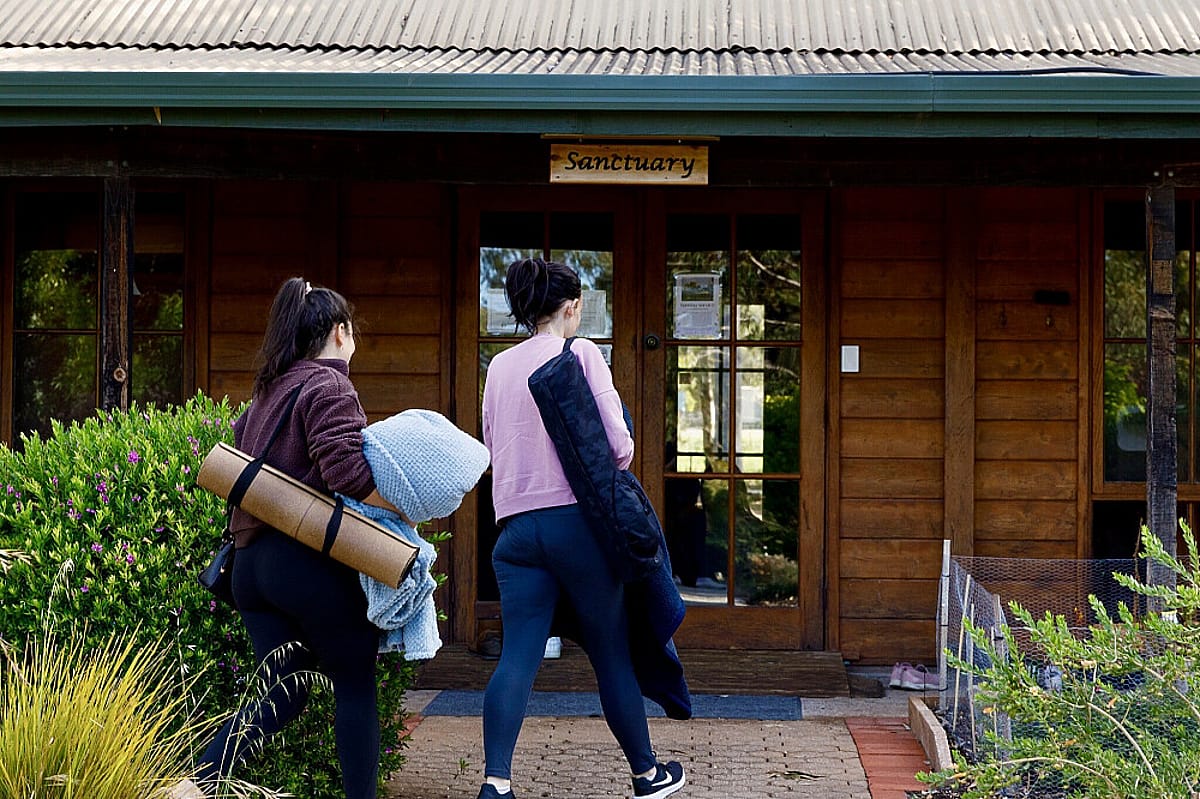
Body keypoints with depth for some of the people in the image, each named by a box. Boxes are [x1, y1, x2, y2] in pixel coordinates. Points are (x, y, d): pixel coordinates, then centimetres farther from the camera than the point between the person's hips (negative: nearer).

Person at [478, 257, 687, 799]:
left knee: (516, 656, -3)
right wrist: (611, 470, 12)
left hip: (516, 525, 4)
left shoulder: (499, 367, 13)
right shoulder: (581, 354, -3)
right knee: (612, 652, 8)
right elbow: (617, 443, -8)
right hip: (576, 520, -4)